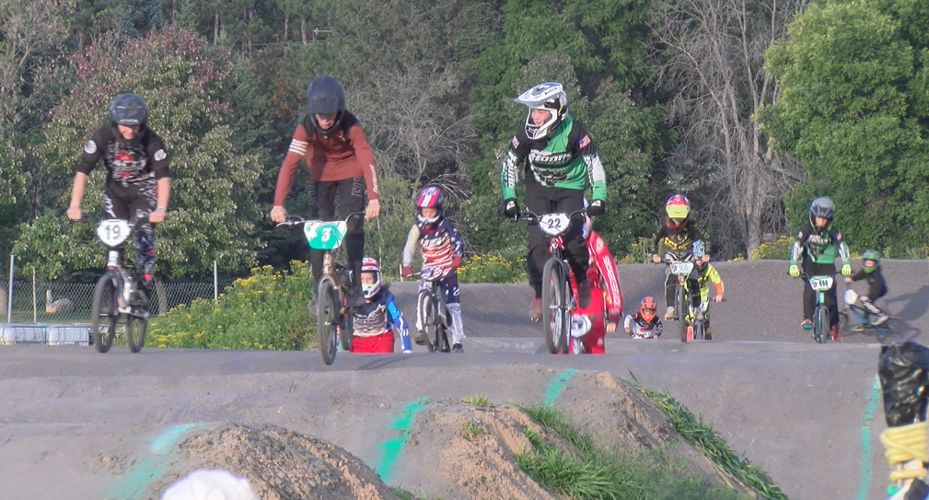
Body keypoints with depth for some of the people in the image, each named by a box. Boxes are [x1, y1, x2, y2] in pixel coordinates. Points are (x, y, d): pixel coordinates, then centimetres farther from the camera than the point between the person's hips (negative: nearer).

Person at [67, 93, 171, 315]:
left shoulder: (151, 141, -26)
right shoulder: (103, 137, -23)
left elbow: (163, 176, -30)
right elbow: (83, 171, -24)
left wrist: (161, 209, -45)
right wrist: (74, 206, -34)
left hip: (144, 191, -2)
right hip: (116, 192, 2)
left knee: (144, 236, -18)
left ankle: (143, 294, -19)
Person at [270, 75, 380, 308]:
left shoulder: (350, 126, -28)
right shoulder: (306, 128, -26)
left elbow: (367, 161, -35)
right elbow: (290, 164, -31)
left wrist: (373, 199, -48)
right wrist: (278, 204, -41)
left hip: (350, 176, -1)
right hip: (321, 177, 2)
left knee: (353, 226, -16)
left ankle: (356, 286, -8)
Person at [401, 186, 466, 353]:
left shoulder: (445, 225, -11)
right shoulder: (418, 228, -7)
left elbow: (457, 241, -20)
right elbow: (409, 247, -10)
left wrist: (457, 257, -39)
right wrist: (407, 266, -26)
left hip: (447, 268, -1)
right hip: (428, 268, 1)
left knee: (453, 304, -7)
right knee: (423, 296, -25)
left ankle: (457, 342, -3)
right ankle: (420, 329, -14)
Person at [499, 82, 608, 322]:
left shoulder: (573, 132, -22)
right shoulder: (527, 134, -17)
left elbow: (594, 163, -16)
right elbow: (510, 163, -6)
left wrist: (599, 198, -24)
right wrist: (509, 198, -13)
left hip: (570, 189, -2)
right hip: (539, 190, 2)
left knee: (572, 239, -18)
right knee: (538, 241, -15)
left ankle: (582, 280, 11)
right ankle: (539, 294, -2)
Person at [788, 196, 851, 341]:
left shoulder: (832, 231, -10)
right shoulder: (807, 229, -13)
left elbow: (842, 246, -17)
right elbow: (797, 245, -20)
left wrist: (846, 264, -32)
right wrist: (794, 265, -33)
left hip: (827, 264, 1)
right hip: (810, 263, -1)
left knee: (830, 294, -7)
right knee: (809, 288, -26)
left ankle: (834, 326, 1)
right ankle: (807, 317, -18)